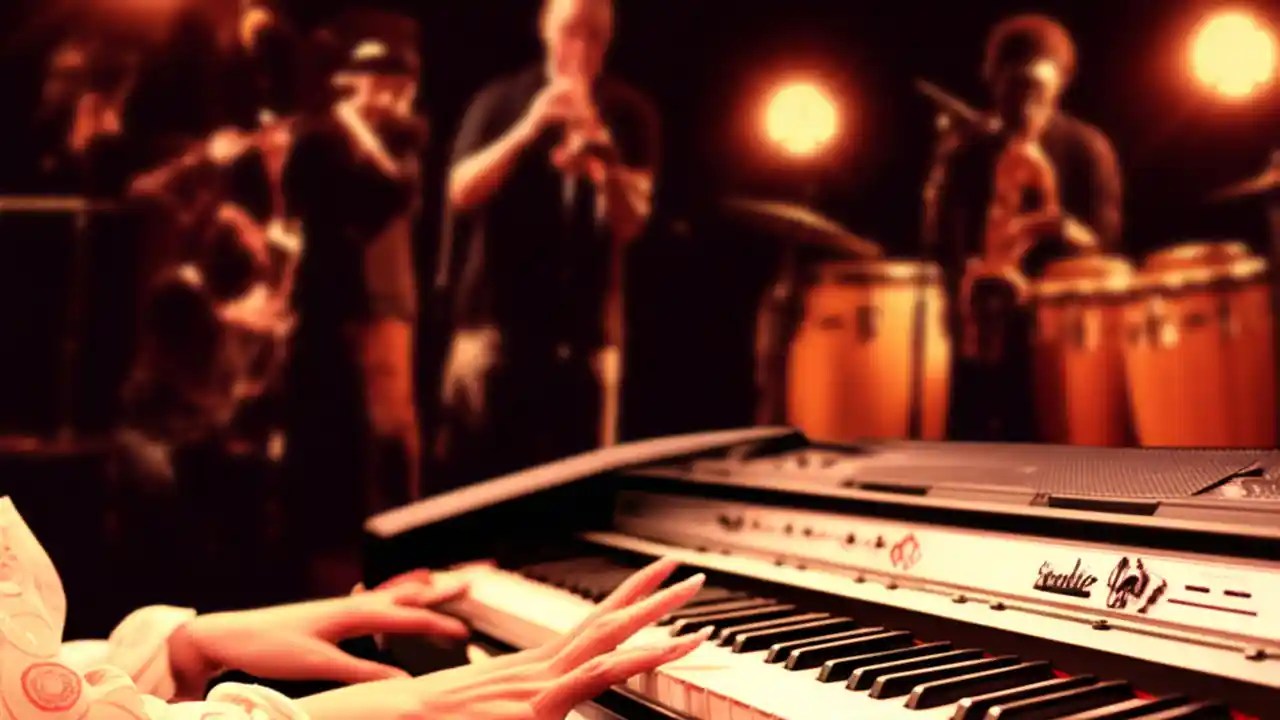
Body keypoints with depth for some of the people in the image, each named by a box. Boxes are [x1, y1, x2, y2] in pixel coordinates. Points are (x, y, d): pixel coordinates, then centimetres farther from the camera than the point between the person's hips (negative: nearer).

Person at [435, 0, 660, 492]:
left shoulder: (629, 114, 6)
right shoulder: (500, 100, 5)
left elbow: (631, 222, -4)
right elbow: (462, 191, -8)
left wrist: (599, 151, -23)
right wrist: (527, 129, -22)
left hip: (587, 326, 1)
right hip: (497, 316, -1)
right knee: (470, 473, 1)